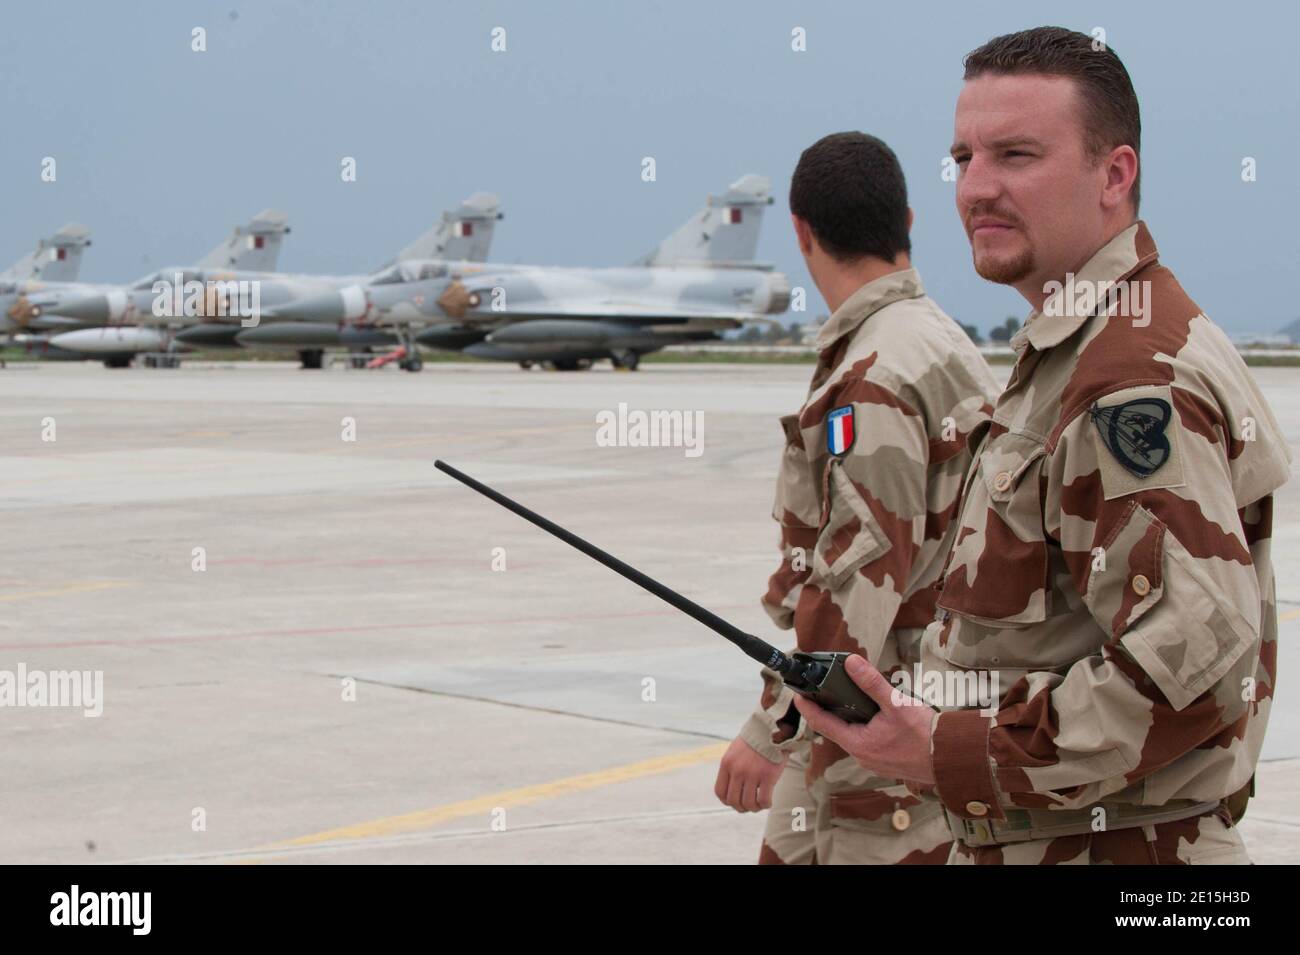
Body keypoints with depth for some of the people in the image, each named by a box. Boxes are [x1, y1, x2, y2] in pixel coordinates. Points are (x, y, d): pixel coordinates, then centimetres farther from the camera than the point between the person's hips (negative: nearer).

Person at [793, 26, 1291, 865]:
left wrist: (957, 756, -23)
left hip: (1104, 848, -10)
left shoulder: (1138, 378, -21)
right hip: (1025, 837, 10)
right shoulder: (1069, 349, 14)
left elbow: (1195, 657, -29)